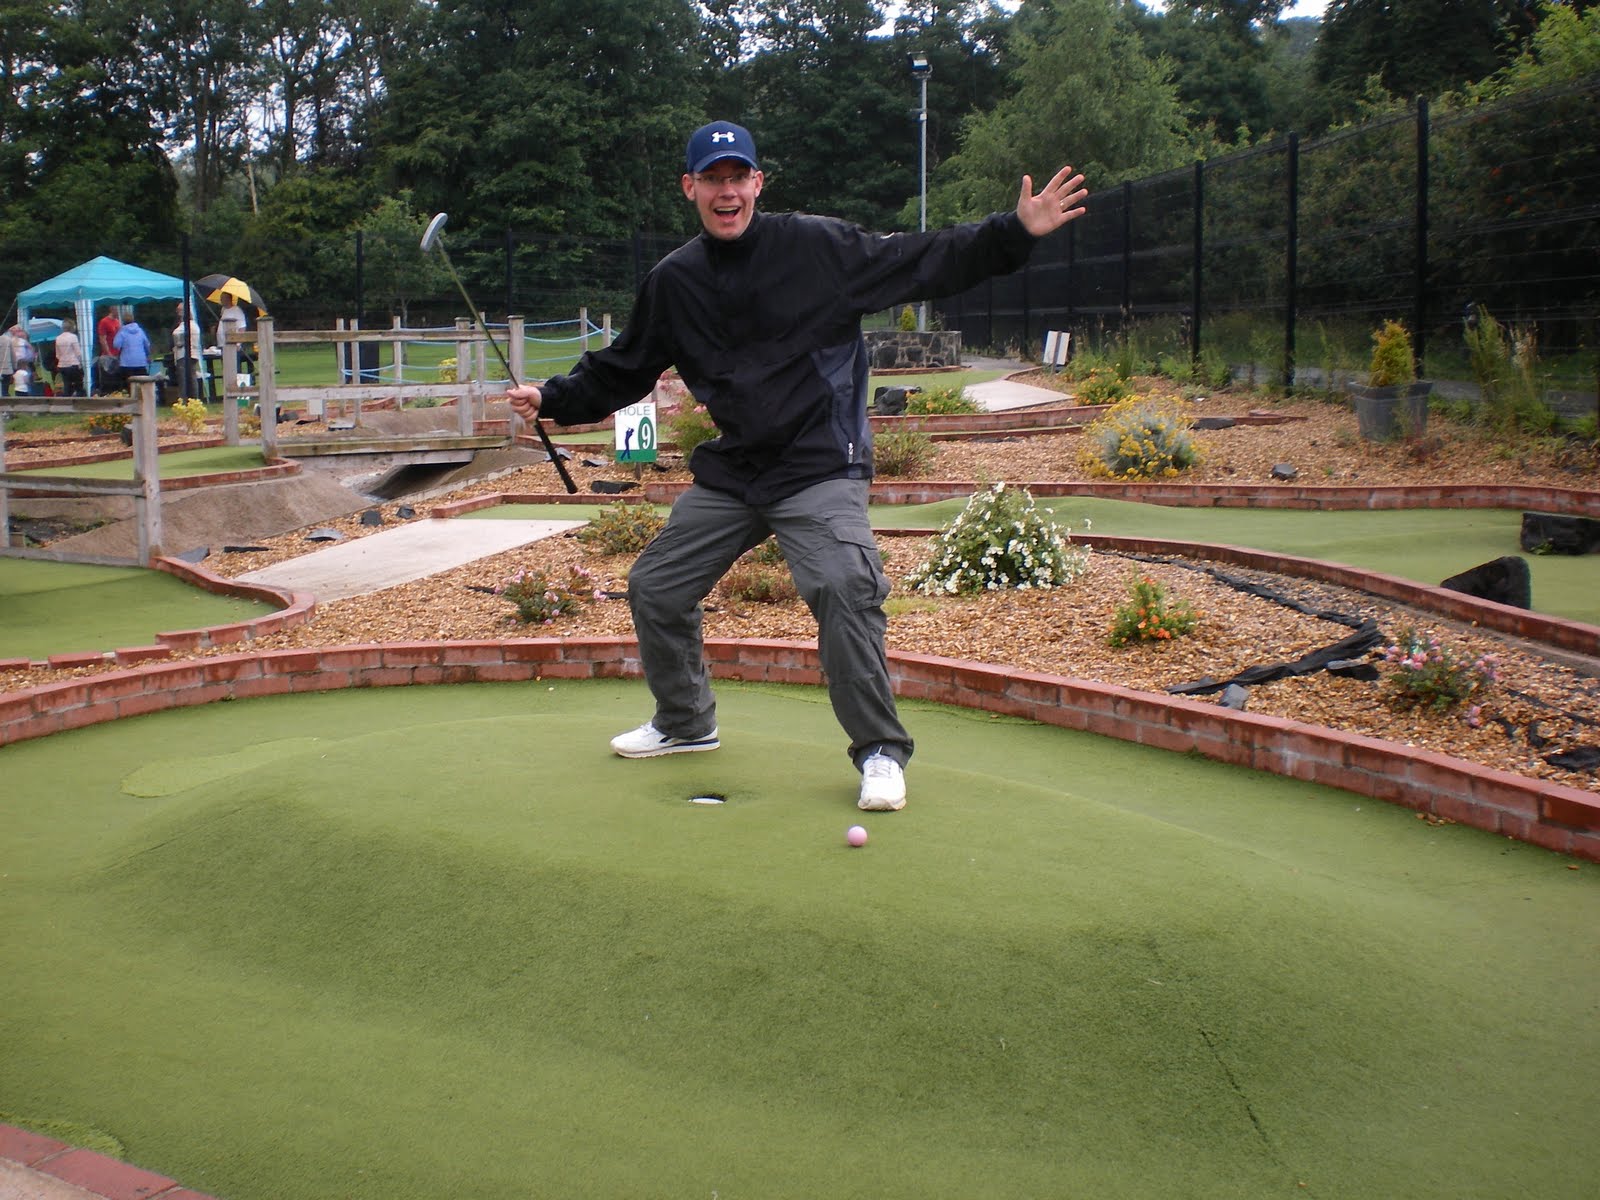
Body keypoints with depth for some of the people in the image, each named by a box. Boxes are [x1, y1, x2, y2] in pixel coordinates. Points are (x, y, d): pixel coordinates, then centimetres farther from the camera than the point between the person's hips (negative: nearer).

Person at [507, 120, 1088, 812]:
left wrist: (1016, 234, -19)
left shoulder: (819, 247, -8)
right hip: (728, 475, 6)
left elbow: (926, 262, -9)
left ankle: (880, 751, -11)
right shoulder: (673, 283, 5)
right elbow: (623, 370, 17)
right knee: (654, 588, 10)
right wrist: (553, 399, 9)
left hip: (821, 469, -5)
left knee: (843, 587, -28)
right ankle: (685, 722, 35)